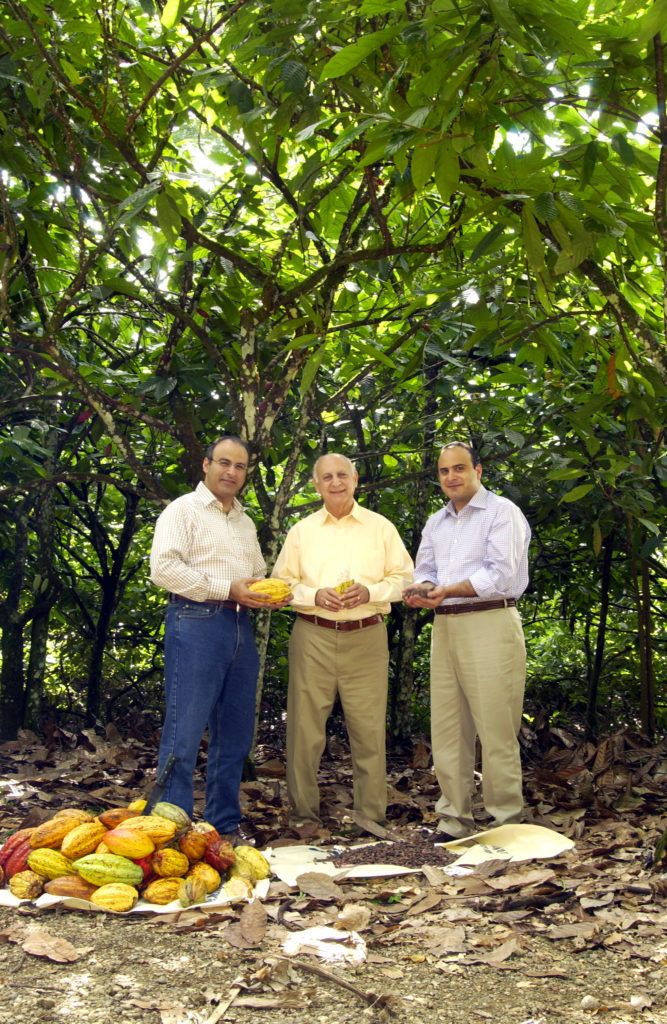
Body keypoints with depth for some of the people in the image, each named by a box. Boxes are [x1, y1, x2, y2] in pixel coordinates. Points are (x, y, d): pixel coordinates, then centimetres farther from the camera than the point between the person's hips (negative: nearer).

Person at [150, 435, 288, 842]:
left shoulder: (246, 522, 22)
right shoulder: (183, 510, -1)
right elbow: (164, 567, -14)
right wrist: (227, 589, -15)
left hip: (240, 626, 7)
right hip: (196, 622, -7)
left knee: (235, 733, 11)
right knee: (185, 731, -6)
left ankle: (226, 822, 21)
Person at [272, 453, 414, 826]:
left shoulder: (381, 528, 8)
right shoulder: (302, 531, 10)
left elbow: (404, 578, 7)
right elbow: (282, 584, 8)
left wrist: (370, 591, -11)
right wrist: (315, 595, -10)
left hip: (366, 638, 0)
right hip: (313, 637, 1)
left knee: (369, 729, 1)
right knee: (305, 728, 2)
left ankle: (372, 817, 12)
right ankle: (304, 813, 15)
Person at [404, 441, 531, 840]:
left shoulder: (502, 512, -2)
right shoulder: (436, 523, 20)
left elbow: (501, 573, -13)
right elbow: (425, 571, 16)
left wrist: (448, 590, -19)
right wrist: (421, 589, -7)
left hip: (490, 625, -7)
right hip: (445, 627, 7)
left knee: (496, 732, -5)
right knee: (447, 731, 8)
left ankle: (506, 826, 5)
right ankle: (454, 822, 17)